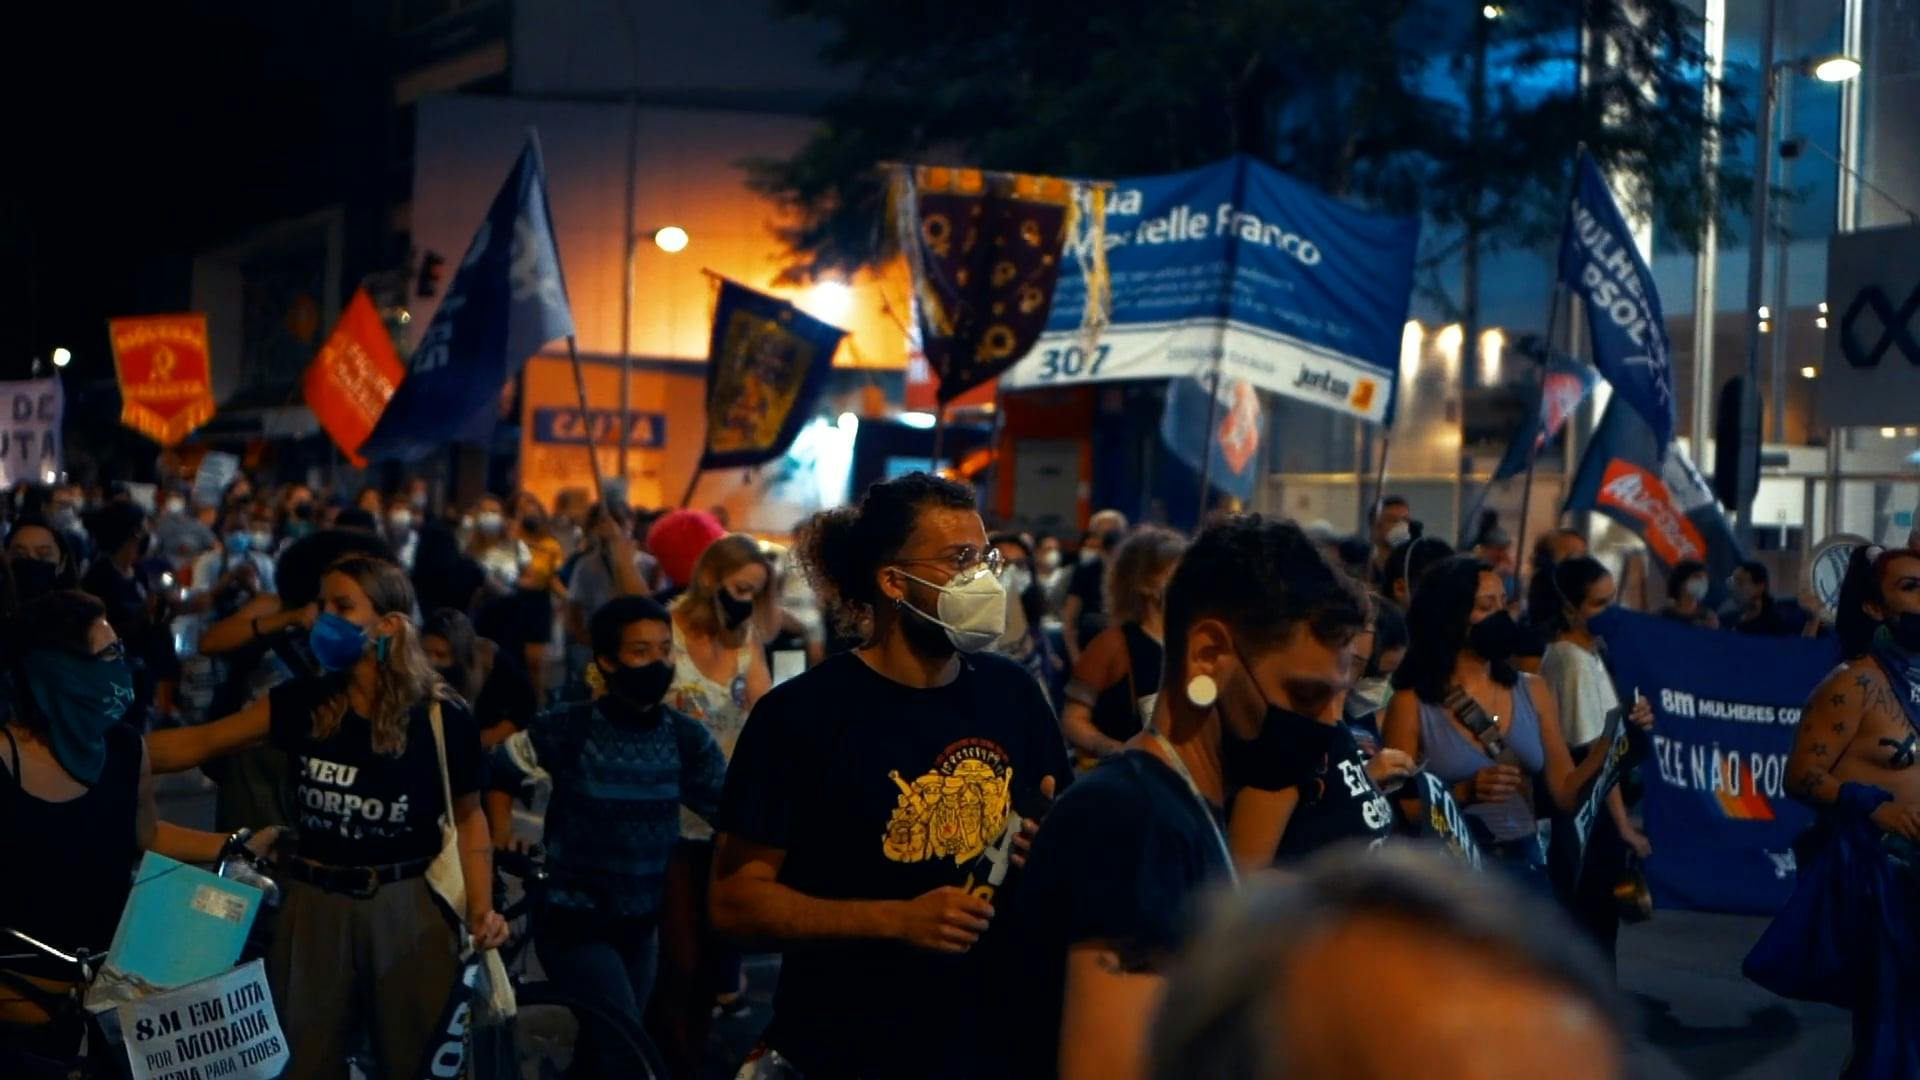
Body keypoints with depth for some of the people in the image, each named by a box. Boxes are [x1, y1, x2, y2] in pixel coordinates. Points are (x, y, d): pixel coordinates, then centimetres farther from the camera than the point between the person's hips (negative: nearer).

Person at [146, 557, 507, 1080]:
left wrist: (481, 907, -9)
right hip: (315, 905, 3)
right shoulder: (304, 702, 0)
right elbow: (199, 743, 2)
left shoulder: (441, 717, -9)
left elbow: (467, 816, 2)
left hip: (405, 906, -3)